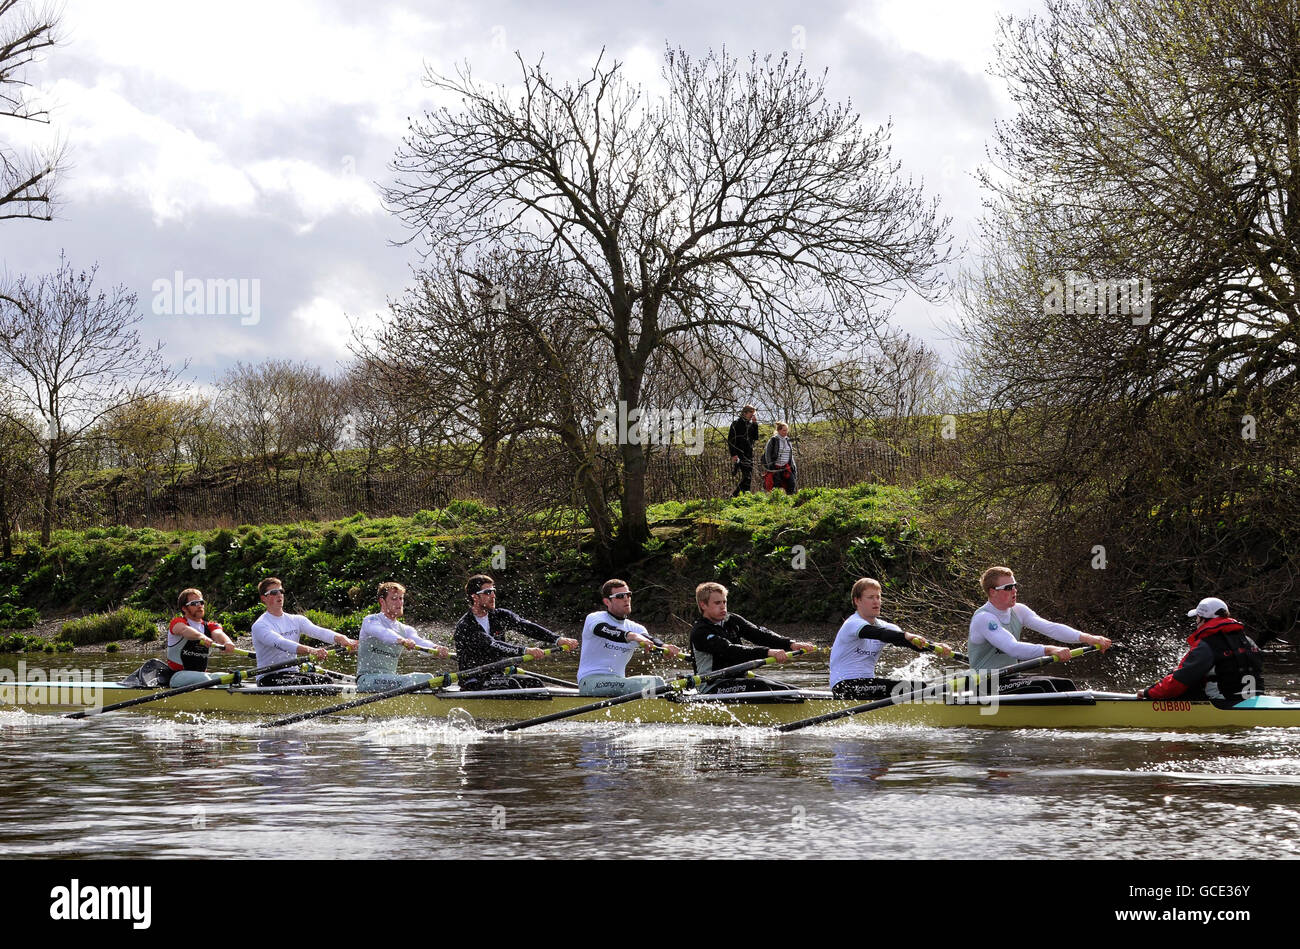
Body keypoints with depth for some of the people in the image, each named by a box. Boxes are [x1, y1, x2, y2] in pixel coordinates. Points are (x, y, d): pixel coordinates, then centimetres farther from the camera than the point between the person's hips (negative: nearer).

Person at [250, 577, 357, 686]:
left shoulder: (296, 620, 13)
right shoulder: (260, 626, -7)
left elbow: (318, 631, -5)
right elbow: (281, 644, -25)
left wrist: (343, 640, -26)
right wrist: (310, 650, -41)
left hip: (293, 673, 6)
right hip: (268, 678, -6)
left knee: (325, 680, -21)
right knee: (303, 681, -32)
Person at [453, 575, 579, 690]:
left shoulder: (500, 616, 7)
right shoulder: (464, 627, -14)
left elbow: (526, 627, -7)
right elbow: (491, 646, -28)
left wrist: (557, 639, -22)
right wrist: (524, 650, -40)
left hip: (497, 677, 6)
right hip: (472, 683, -6)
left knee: (534, 683, -15)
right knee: (511, 684, -29)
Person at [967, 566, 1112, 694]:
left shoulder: (1018, 611, 8)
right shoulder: (983, 618, -16)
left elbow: (1050, 627, -5)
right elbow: (1013, 648, -30)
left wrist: (1086, 638, -19)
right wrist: (1049, 650, -40)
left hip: (1012, 678, 8)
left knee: (1064, 685, -9)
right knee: (1042, 685, -27)